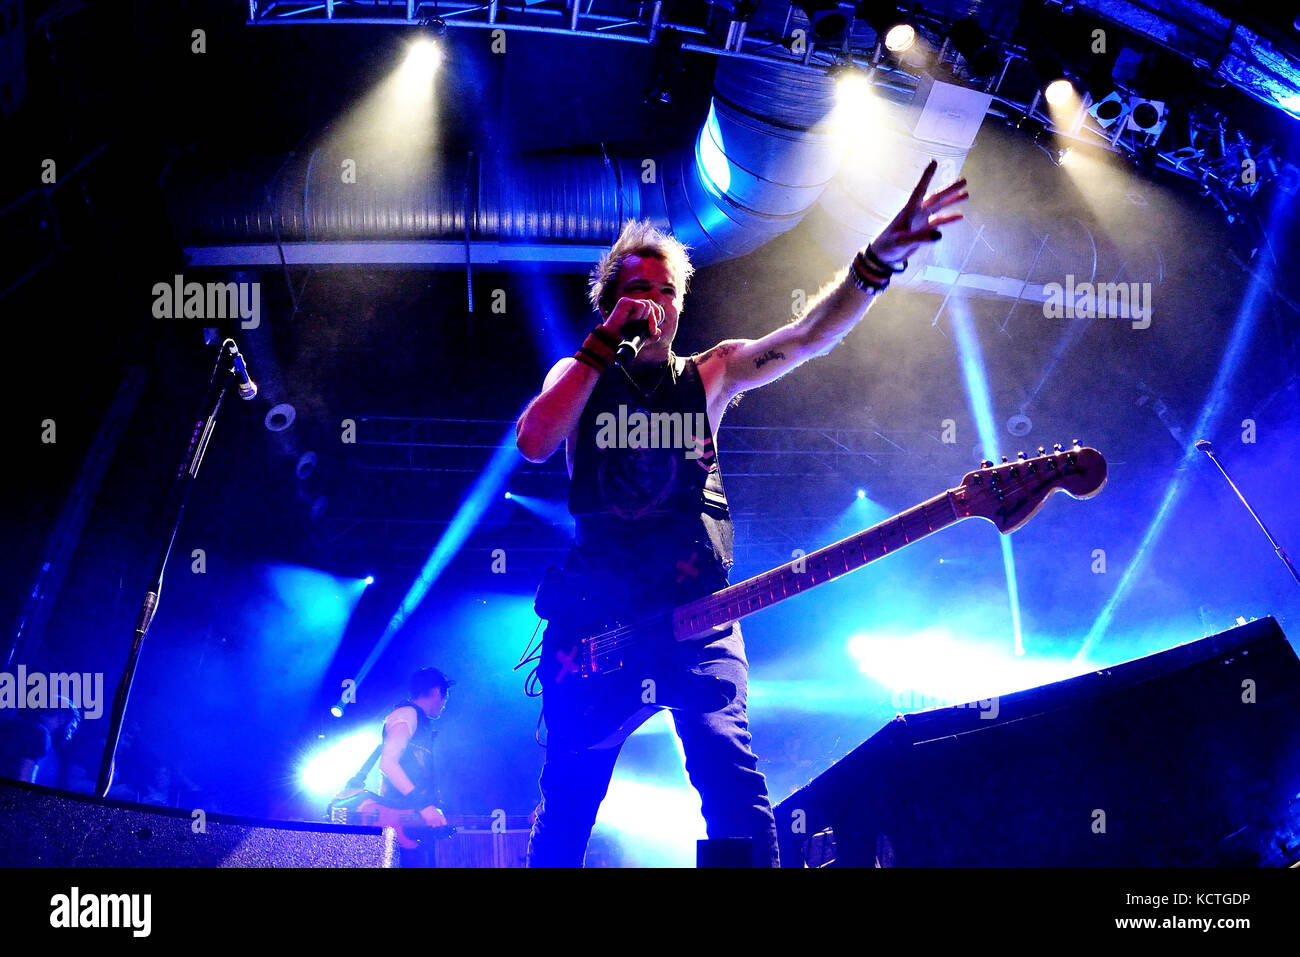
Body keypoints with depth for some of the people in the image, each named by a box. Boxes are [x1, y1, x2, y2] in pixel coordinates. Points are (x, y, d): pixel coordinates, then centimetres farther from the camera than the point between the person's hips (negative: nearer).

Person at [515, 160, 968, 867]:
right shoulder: (578, 376, 13)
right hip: (596, 612, 0)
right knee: (568, 798, 1)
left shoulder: (710, 374, 15)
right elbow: (533, 443, -9)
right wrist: (607, 339, -8)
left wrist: (882, 256, -14)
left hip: (697, 611, 1)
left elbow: (807, 336, 0)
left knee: (728, 770, -19)